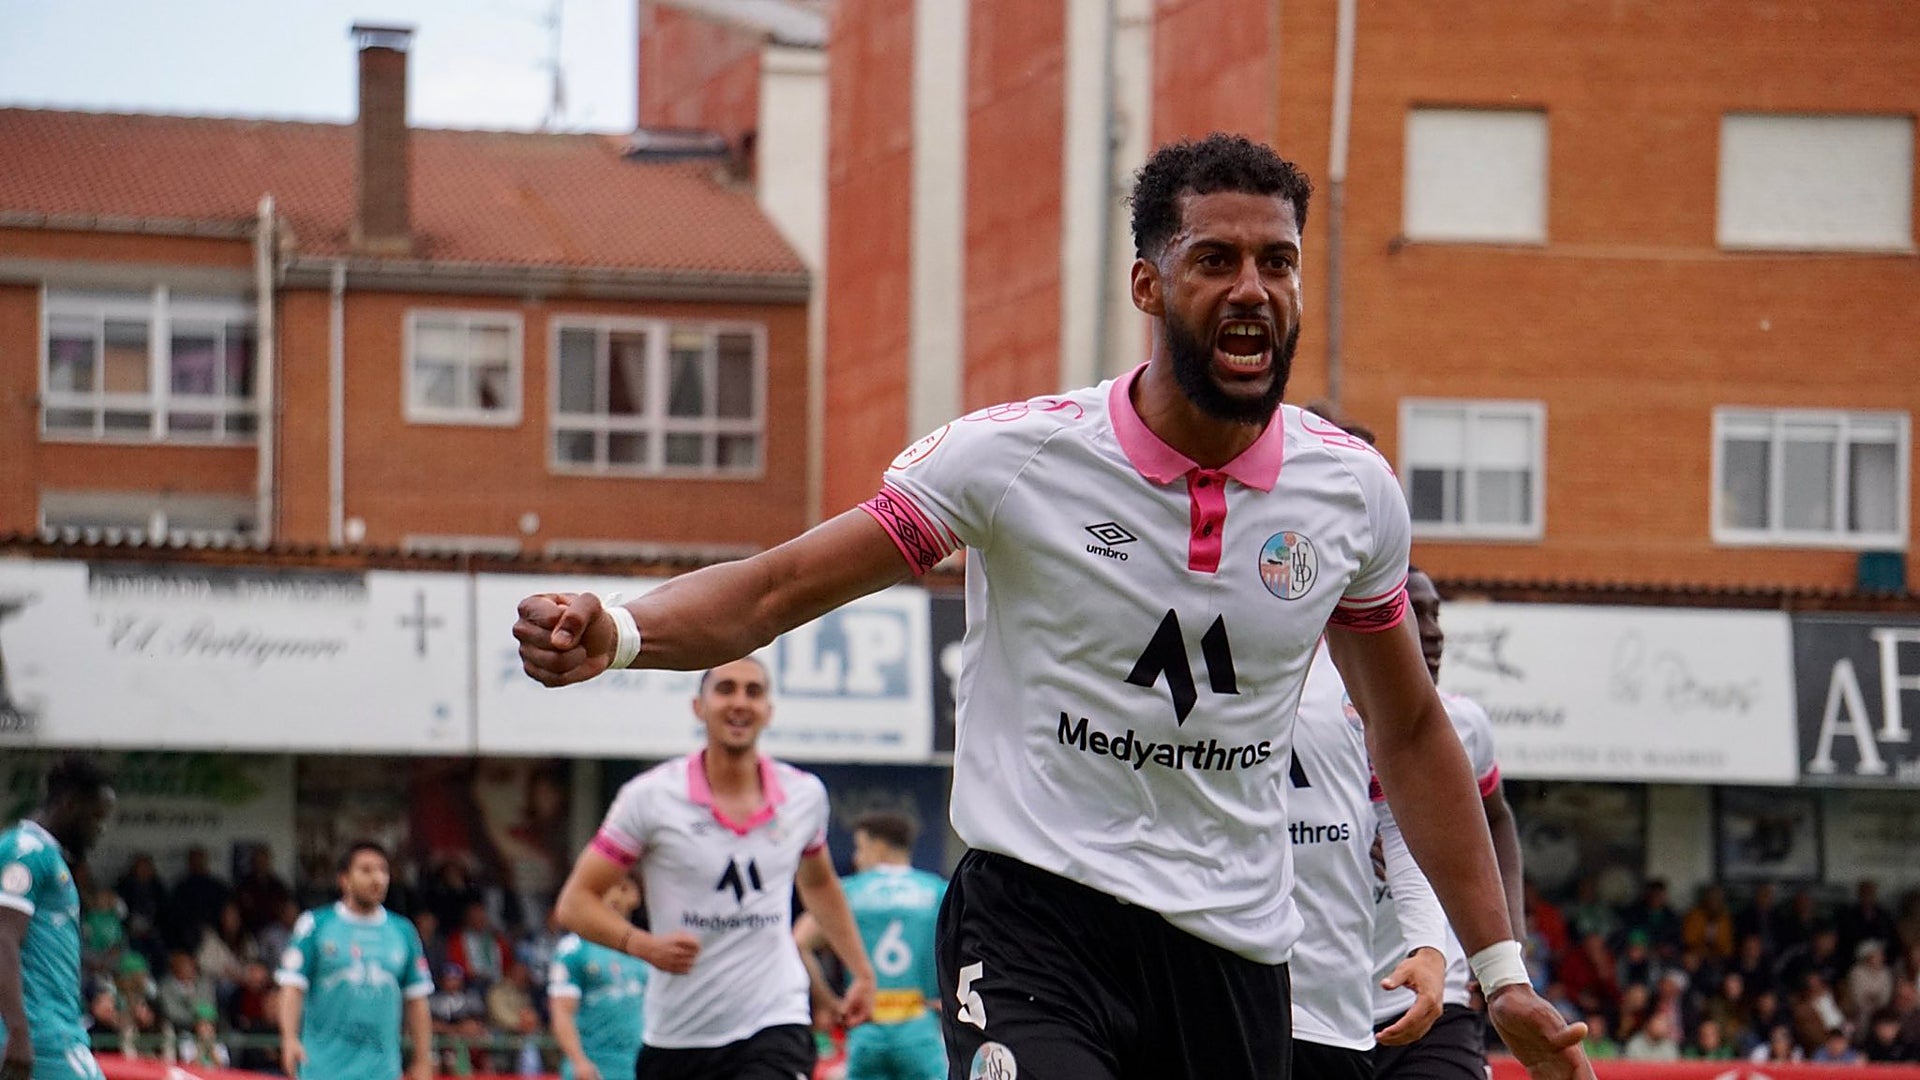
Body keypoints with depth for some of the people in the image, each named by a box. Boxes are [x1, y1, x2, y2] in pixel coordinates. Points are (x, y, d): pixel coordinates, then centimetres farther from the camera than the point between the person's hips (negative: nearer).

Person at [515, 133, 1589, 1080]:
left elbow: (1410, 733, 18)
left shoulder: (1354, 491, 3)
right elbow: (776, 590, -3)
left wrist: (1501, 969, 17)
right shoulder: (1015, 455, -7)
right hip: (1037, 923, -4)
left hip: (1236, 958, 4)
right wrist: (615, 632, -23)